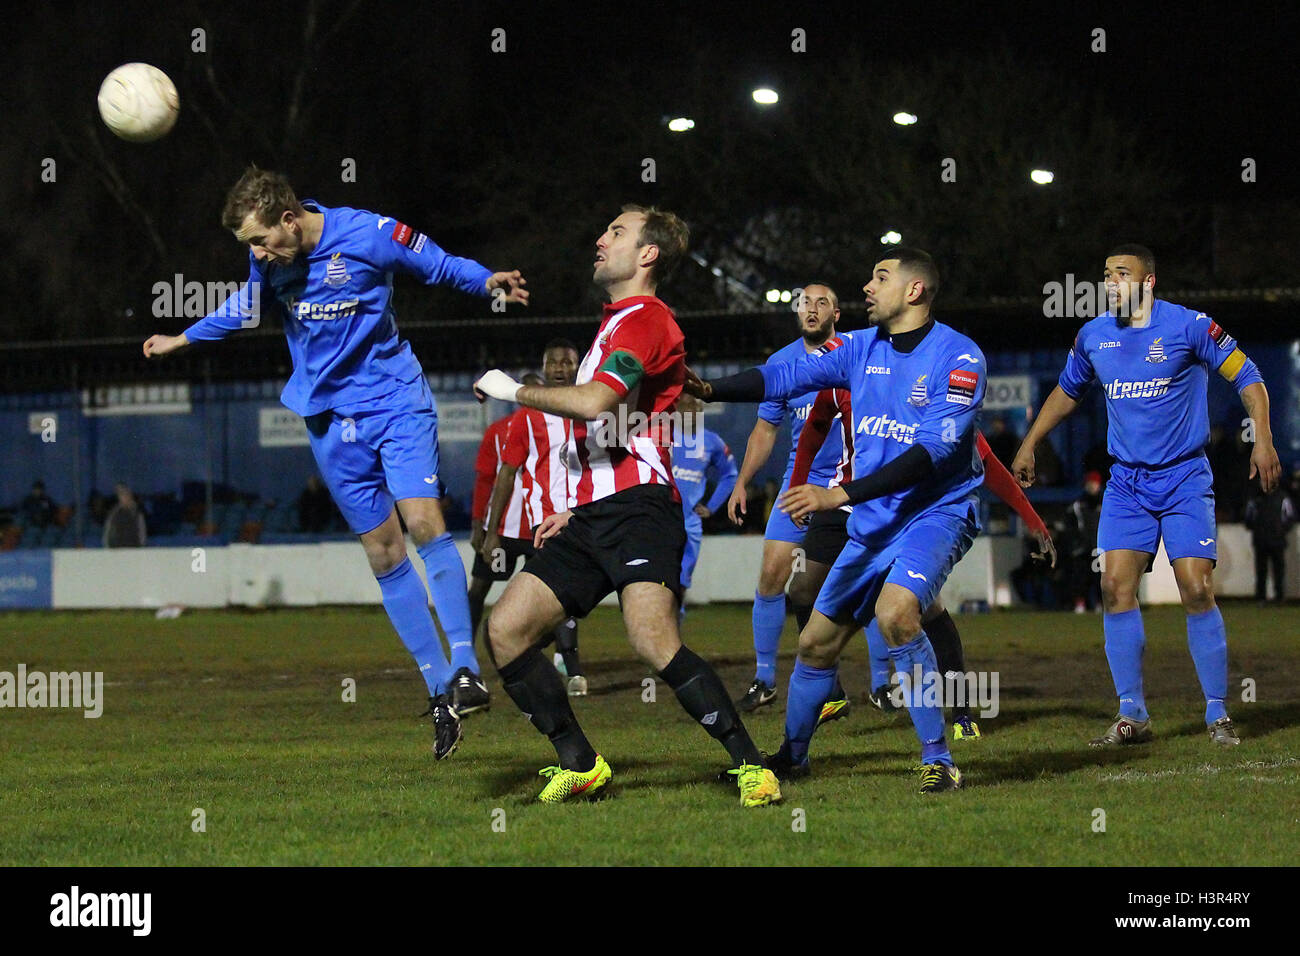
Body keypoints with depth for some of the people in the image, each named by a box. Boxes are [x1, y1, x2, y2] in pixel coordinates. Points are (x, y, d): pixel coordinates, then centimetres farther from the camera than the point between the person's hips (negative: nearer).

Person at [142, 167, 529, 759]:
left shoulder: (370, 236, -15)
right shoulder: (268, 263, -1)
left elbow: (439, 266, -2)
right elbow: (246, 309, 20)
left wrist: (487, 283, -20)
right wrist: (183, 339, 29)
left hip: (396, 400, -4)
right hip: (331, 419, 4)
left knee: (423, 522, -22)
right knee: (382, 550, 2)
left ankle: (464, 666, -24)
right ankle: (439, 689, 7)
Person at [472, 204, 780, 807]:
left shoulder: (646, 319, -5)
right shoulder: (614, 323, 27)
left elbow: (596, 401, -22)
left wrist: (515, 391, -8)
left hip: (637, 507, -10)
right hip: (593, 513, 10)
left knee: (653, 639, -27)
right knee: (505, 631, -1)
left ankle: (752, 767, -21)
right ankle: (580, 767, 6)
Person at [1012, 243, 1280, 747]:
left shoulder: (1188, 326, -9)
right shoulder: (1092, 337, 5)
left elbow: (1246, 376, -3)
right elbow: (1066, 393, 24)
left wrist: (1263, 440, -13)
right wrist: (1029, 445, 23)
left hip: (1185, 478, -4)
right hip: (1126, 481, 4)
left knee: (1197, 592, -11)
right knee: (1115, 587, -9)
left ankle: (1218, 714, 0)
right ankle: (1131, 714, -2)